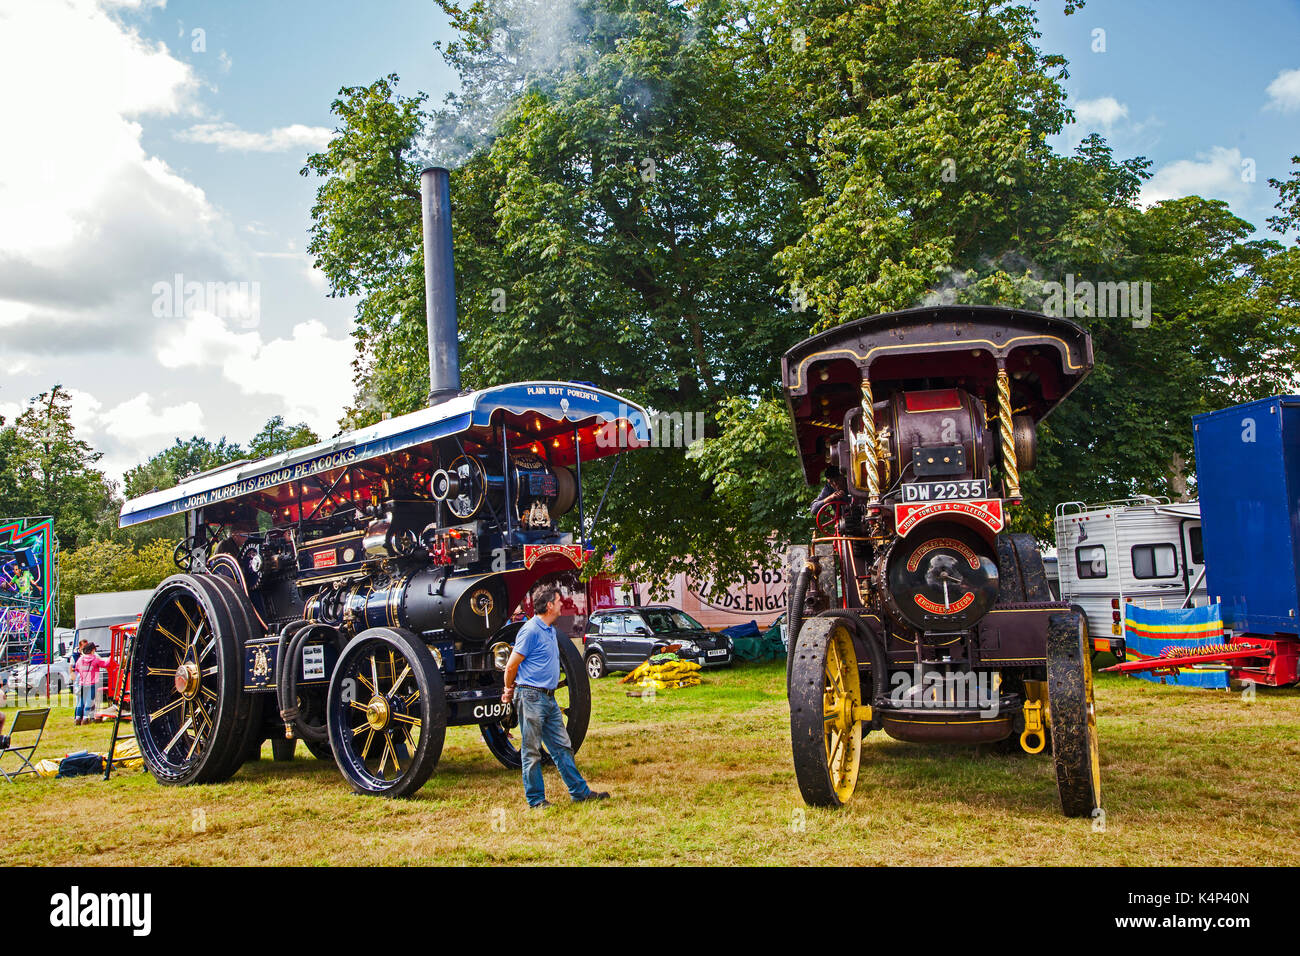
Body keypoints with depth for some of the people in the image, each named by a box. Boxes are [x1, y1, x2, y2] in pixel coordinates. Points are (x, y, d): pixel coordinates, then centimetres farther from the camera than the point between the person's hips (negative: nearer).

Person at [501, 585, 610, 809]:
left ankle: (580, 792, 17)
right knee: (532, 751, 2)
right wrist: (509, 690, 4)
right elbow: (511, 666, -12)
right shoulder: (531, 630, -15)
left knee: (562, 746, 12)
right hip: (531, 697, -9)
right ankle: (536, 799, 11)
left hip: (548, 697, 9)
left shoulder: (550, 630, 15)